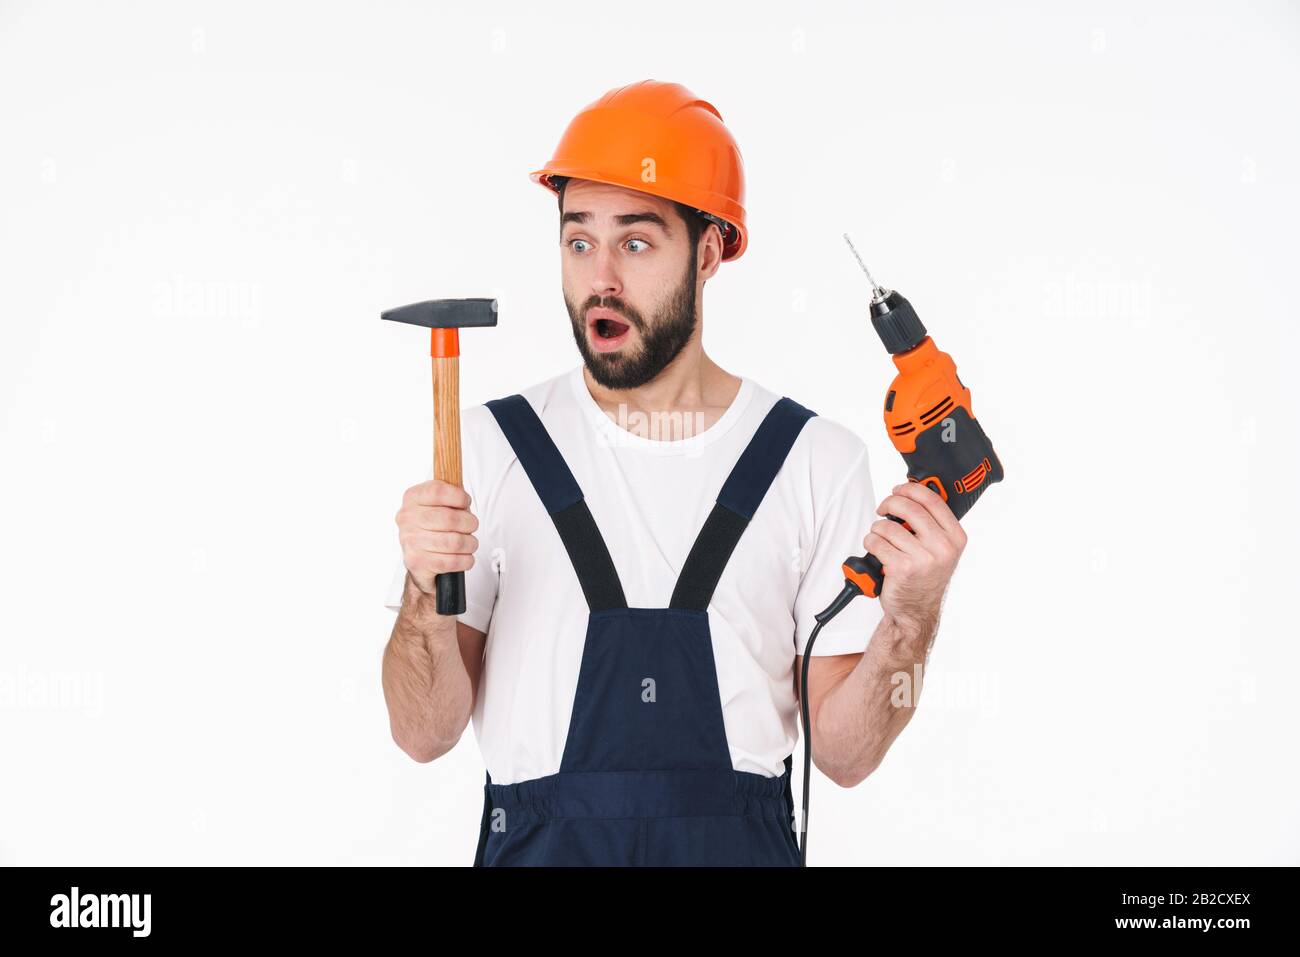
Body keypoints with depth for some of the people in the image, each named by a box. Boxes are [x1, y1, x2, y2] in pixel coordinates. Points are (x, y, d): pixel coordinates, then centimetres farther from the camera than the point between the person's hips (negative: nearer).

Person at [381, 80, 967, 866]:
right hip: (541, 843, 0)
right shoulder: (489, 447, -1)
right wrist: (425, 595, -19)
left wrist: (908, 621, -16)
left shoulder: (817, 459, -1)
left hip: (743, 840, 0)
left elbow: (841, 753, -1)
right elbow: (426, 734, -3)